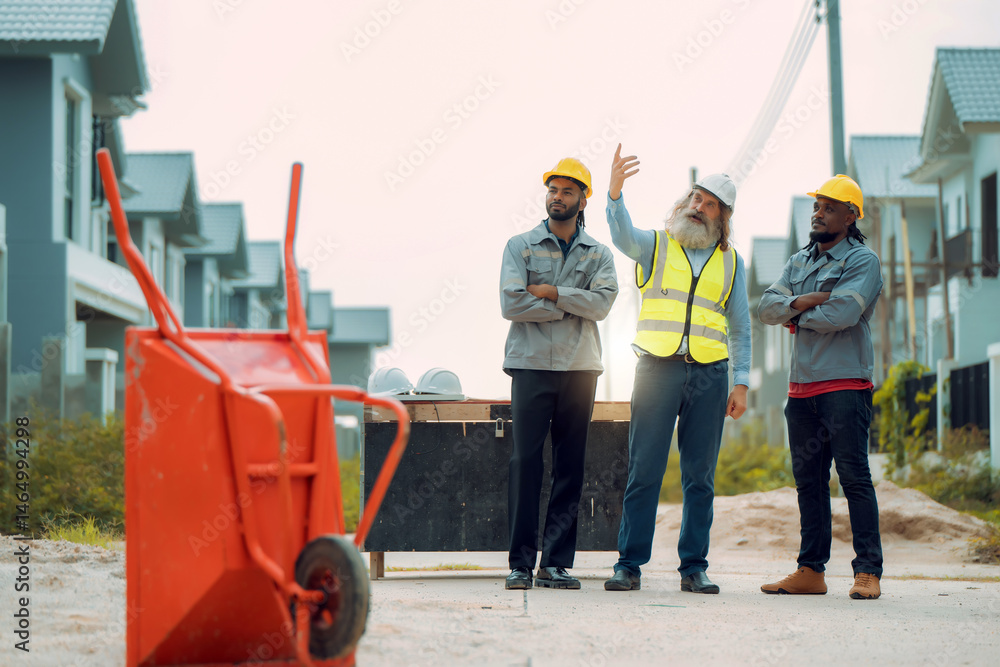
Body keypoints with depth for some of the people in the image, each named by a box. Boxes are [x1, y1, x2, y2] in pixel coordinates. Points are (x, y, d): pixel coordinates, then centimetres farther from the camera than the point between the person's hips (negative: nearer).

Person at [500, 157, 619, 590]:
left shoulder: (598, 255, 12)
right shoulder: (520, 246, 7)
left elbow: (602, 303, -6)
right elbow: (511, 304, -7)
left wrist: (549, 292, -9)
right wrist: (570, 307, -5)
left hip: (579, 368, 2)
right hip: (531, 364, -2)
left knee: (570, 465, 1)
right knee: (525, 461, -6)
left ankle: (557, 562, 4)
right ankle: (521, 562, -3)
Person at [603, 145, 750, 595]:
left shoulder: (730, 261, 16)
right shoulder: (655, 245, 9)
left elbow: (740, 326, 17)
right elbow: (623, 235, -14)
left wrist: (741, 383, 9)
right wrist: (615, 193, -32)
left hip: (709, 374, 2)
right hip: (658, 369, -2)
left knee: (700, 476, 4)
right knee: (644, 471, -4)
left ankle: (694, 567, 10)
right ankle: (629, 564, 0)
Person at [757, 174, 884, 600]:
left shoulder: (862, 261, -2)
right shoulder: (799, 262, 19)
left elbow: (840, 314, -17)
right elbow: (766, 308, 8)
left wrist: (795, 317, 0)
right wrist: (801, 302, -11)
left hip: (845, 385, -7)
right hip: (802, 386, 7)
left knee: (854, 476, -9)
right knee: (808, 480, 8)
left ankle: (868, 571, -8)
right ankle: (811, 570, 13)